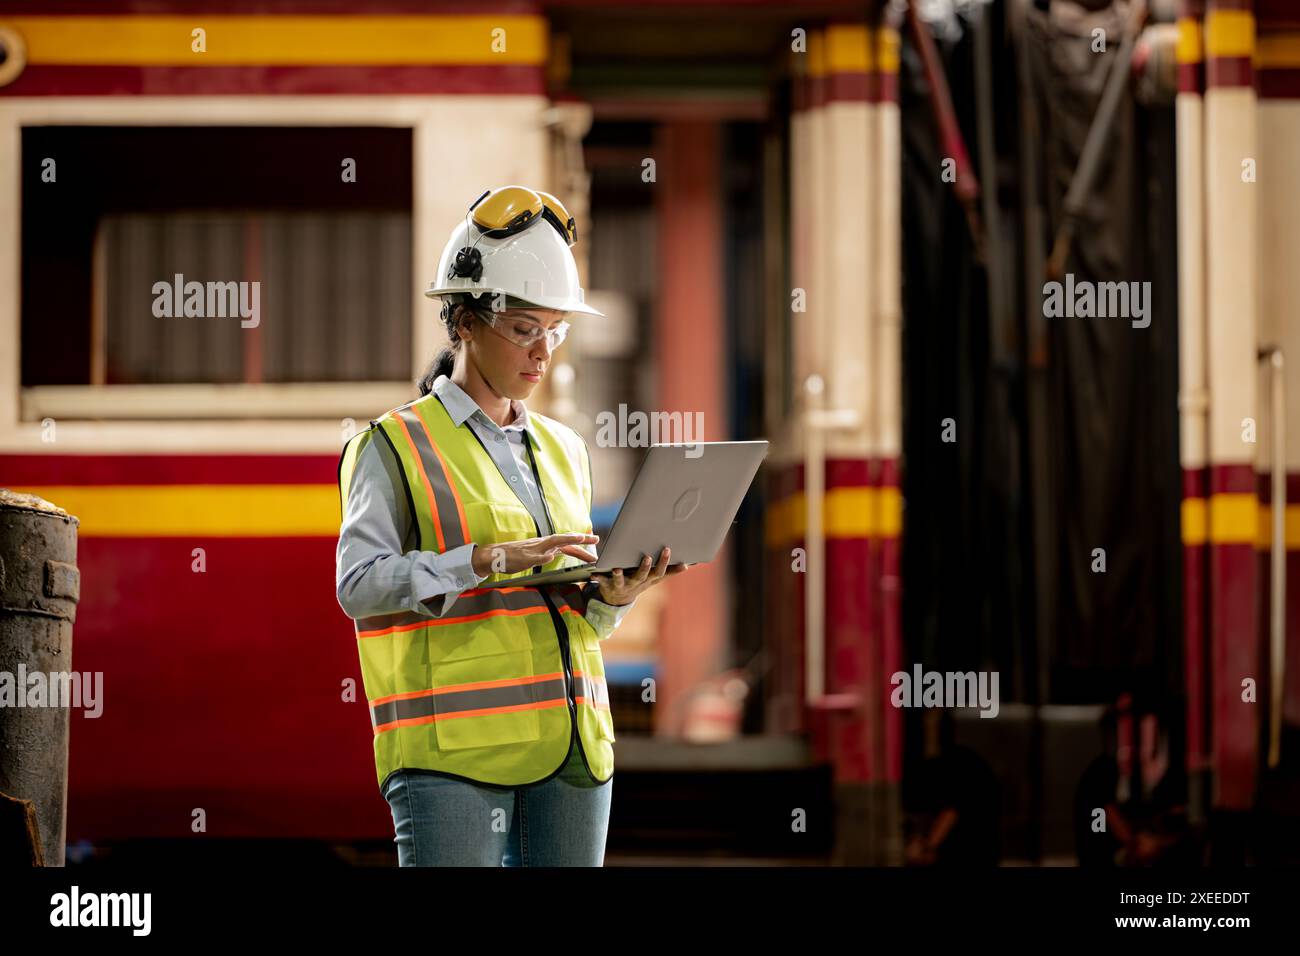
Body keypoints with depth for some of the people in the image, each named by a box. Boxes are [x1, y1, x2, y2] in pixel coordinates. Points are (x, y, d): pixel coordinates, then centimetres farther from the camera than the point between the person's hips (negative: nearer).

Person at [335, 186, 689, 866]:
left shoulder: (562, 449, 20)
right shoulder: (398, 445, 2)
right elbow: (359, 582, -11)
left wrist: (612, 595, 1)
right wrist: (492, 558, -19)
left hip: (568, 744, 6)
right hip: (453, 745, -6)